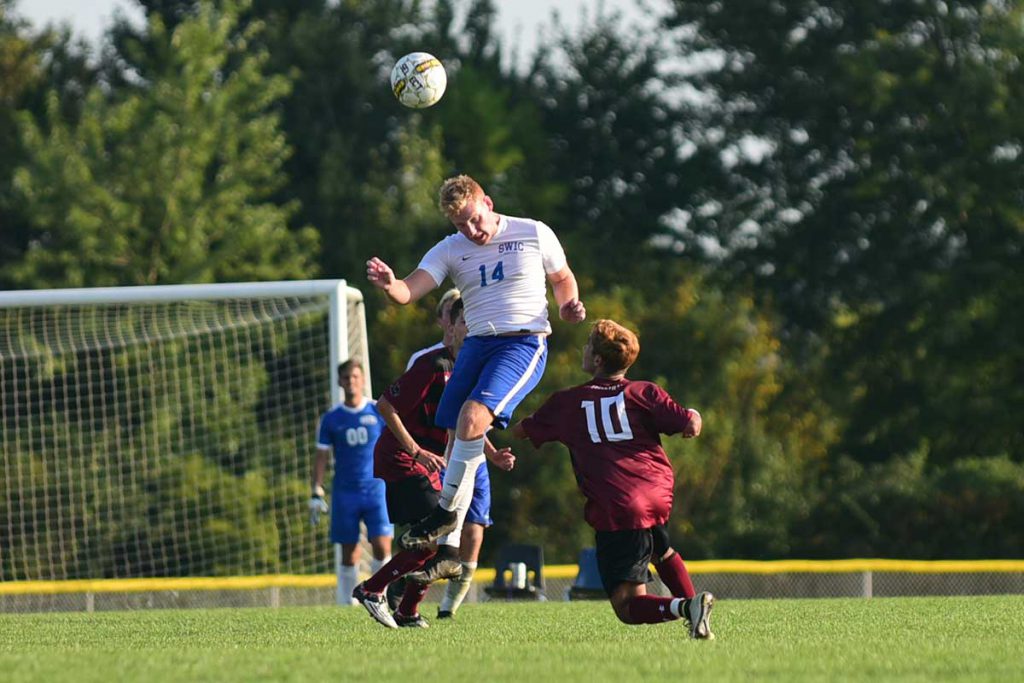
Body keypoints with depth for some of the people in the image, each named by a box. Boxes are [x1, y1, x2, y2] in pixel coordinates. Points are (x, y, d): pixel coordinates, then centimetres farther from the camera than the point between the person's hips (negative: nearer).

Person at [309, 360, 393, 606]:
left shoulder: (379, 412, 4)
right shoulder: (331, 419, 6)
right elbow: (321, 457, 8)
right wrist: (316, 494, 0)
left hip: (376, 490, -1)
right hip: (345, 493, 1)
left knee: (382, 546, -13)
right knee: (349, 553, 0)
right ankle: (347, 604, 8)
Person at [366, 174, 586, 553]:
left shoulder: (535, 234, 2)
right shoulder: (450, 250, 8)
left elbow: (562, 279, 17)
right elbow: (409, 290, -5)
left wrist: (568, 306, -5)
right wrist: (389, 284, -28)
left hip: (525, 343, -5)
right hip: (477, 344, 5)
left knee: (473, 417, -25)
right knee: (457, 437, 3)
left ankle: (448, 509, -10)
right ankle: (449, 543, 12)